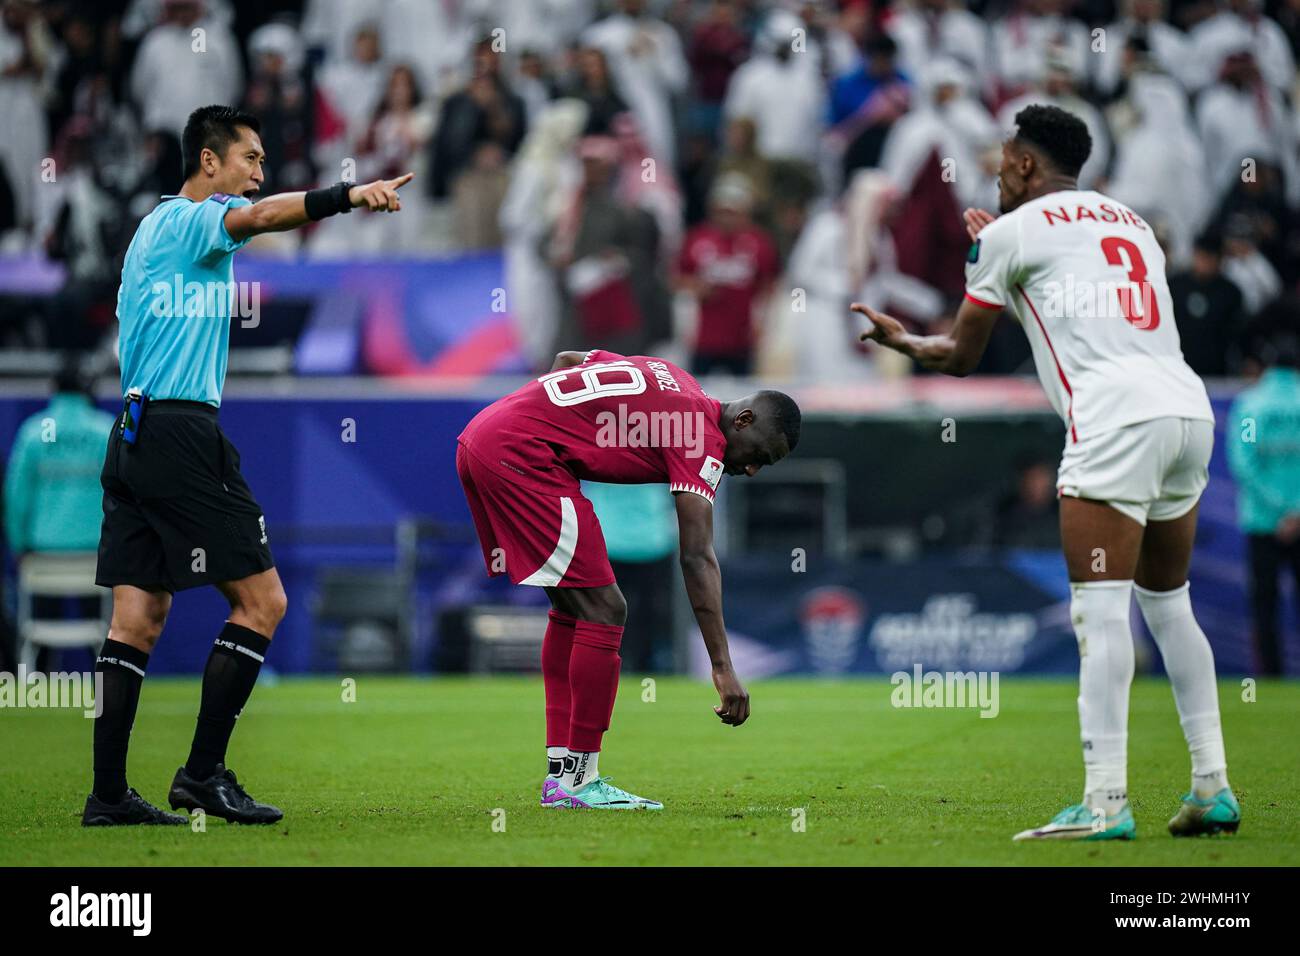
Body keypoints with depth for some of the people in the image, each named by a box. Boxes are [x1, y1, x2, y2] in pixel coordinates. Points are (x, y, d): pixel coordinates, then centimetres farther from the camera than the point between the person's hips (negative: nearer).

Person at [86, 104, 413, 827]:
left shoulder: (160, 227, 23)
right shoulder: (190, 219, -7)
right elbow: (263, 217, -27)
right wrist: (348, 194, -40)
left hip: (133, 435, 10)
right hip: (180, 435, -10)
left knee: (139, 622, 6)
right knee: (261, 601, -5)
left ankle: (109, 794, 3)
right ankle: (203, 773, -6)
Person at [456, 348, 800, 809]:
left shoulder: (667, 378, 18)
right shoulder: (703, 439, -8)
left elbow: (566, 359, 29)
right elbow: (697, 559, -14)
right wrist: (723, 668, -16)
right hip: (518, 452, -10)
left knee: (572, 610, 15)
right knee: (602, 611, -7)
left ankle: (561, 773, 15)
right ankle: (578, 782, -4)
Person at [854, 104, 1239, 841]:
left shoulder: (1012, 232, 8)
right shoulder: (1134, 225, 27)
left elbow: (961, 356, 15)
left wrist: (901, 339, 35)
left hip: (1114, 415, -7)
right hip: (1188, 407, 7)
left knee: (1100, 608, -9)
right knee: (1168, 602, 16)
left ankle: (1106, 801, -17)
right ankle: (1213, 786, 11)